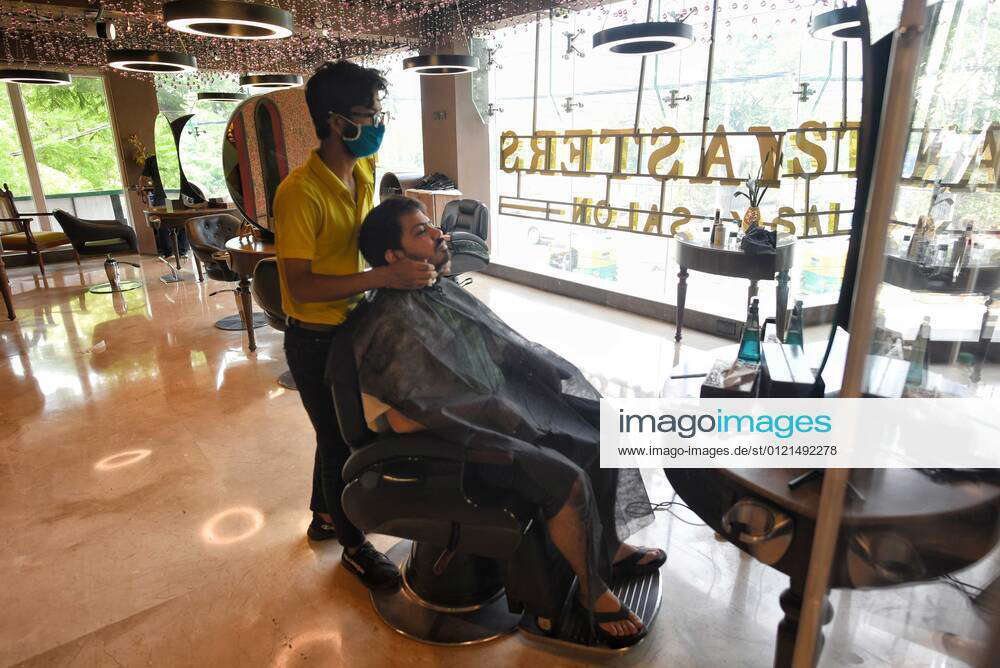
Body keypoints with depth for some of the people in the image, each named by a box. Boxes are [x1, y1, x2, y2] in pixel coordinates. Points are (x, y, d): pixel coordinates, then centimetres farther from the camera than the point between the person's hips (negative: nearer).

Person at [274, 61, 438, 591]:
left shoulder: (365, 168, 0)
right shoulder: (300, 194, -25)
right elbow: (301, 286, -28)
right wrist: (385, 277, -34)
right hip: (315, 338, -8)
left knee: (340, 432, 23)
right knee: (340, 441, 9)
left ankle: (324, 515, 48)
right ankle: (354, 546, 32)